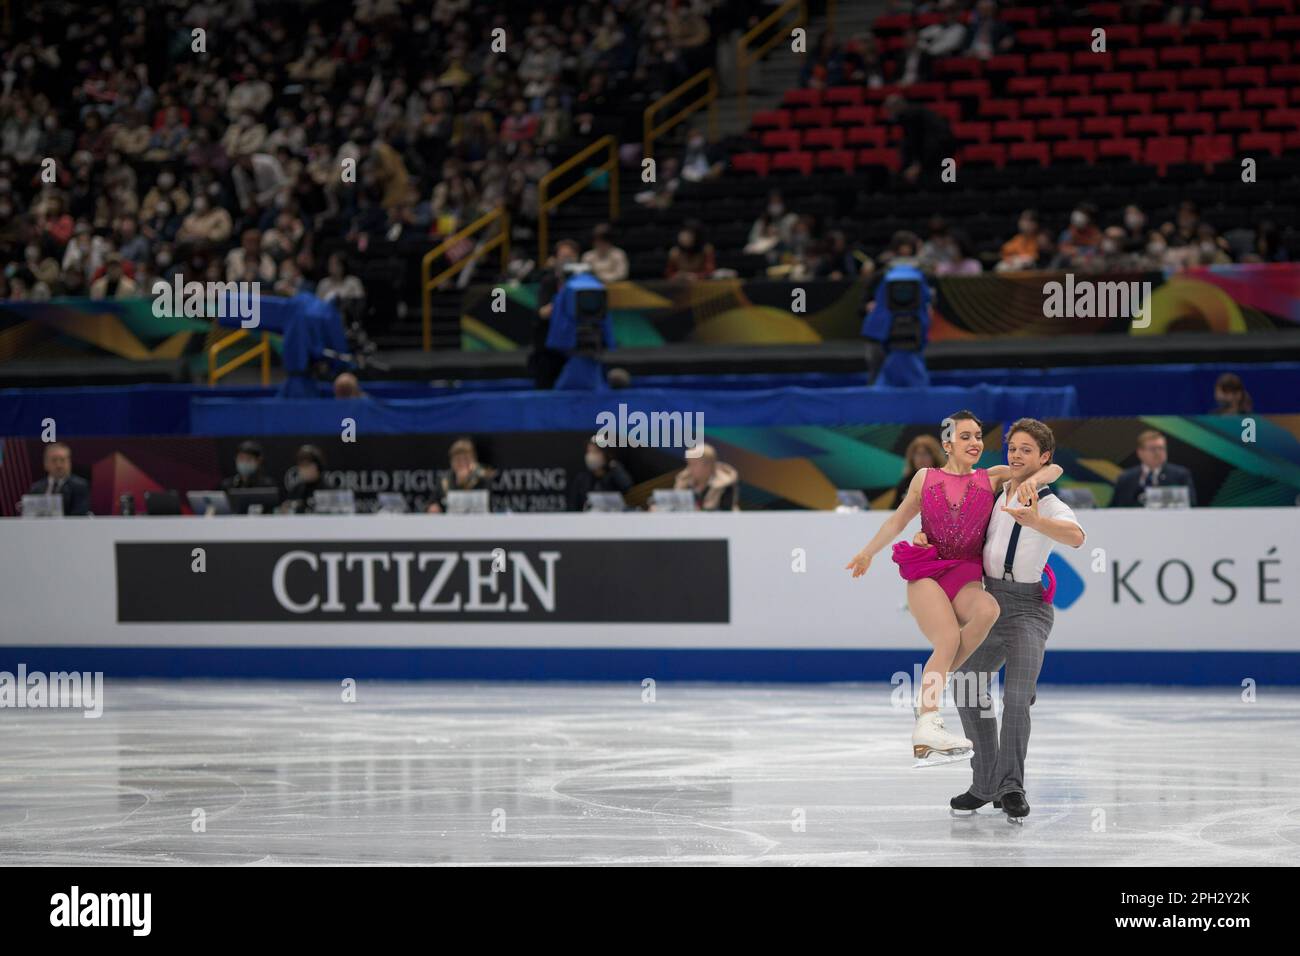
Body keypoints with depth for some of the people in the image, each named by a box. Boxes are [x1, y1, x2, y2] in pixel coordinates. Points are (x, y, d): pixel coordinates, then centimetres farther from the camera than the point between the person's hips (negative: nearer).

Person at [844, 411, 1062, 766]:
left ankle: (928, 694, -22)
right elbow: (898, 519, 25)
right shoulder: (926, 478, 14)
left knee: (987, 610, -35)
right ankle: (926, 728, -40)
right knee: (948, 638, -30)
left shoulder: (992, 478, 14)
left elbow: (1052, 469, 11)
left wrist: (1032, 480, -10)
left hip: (966, 577, 2)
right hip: (926, 574, -2)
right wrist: (868, 551, 18)